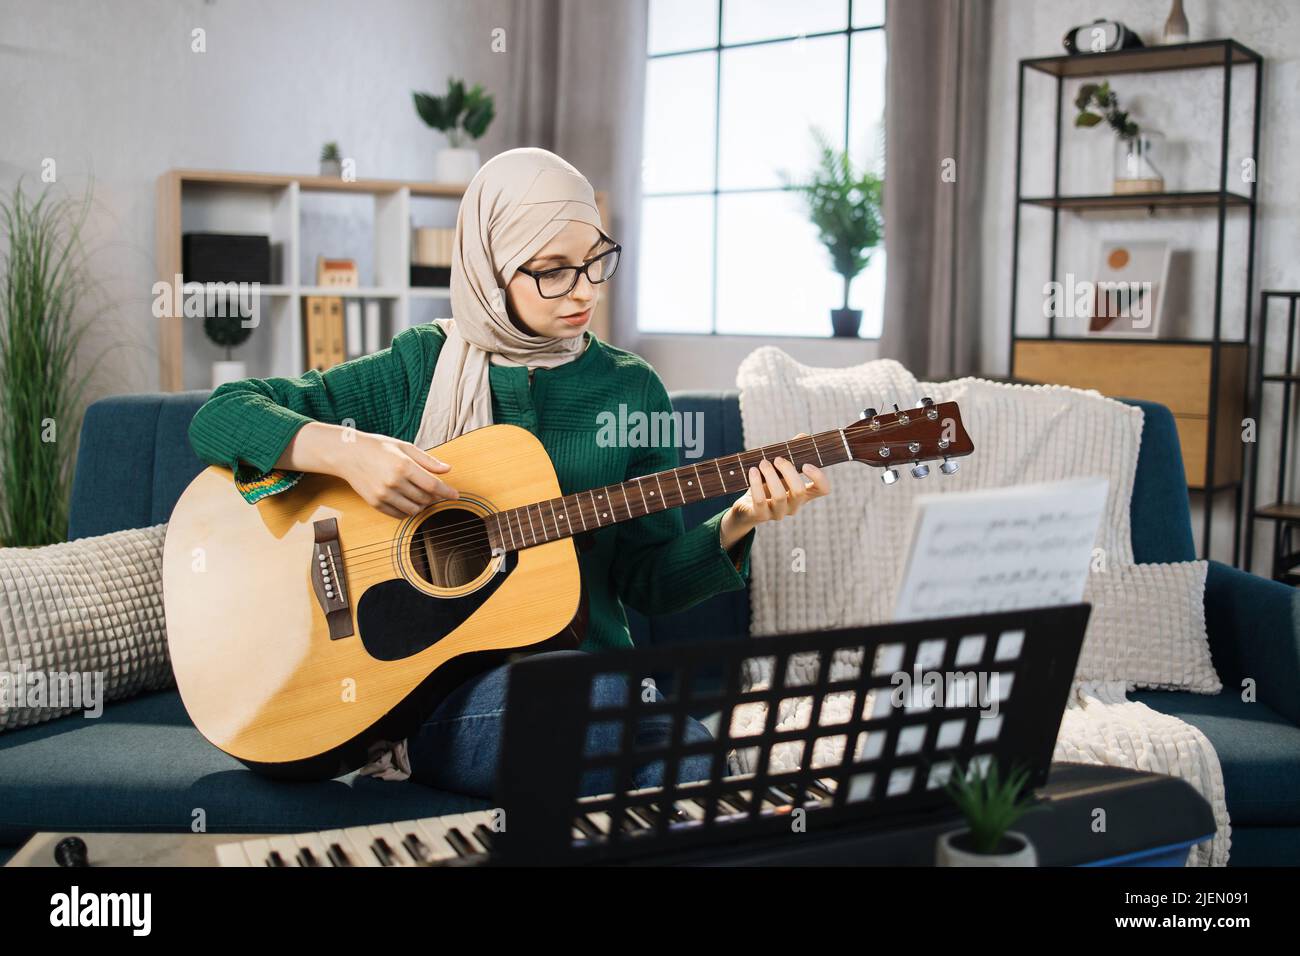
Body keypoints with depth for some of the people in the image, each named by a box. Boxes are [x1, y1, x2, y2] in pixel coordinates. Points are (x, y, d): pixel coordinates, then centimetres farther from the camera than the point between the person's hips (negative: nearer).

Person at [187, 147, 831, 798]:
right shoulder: (419, 368, 1)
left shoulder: (631, 390, 8)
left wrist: (735, 526, -9)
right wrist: (342, 449, -19)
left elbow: (647, 580, 10)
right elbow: (220, 417, -1)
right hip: (430, 689, -3)